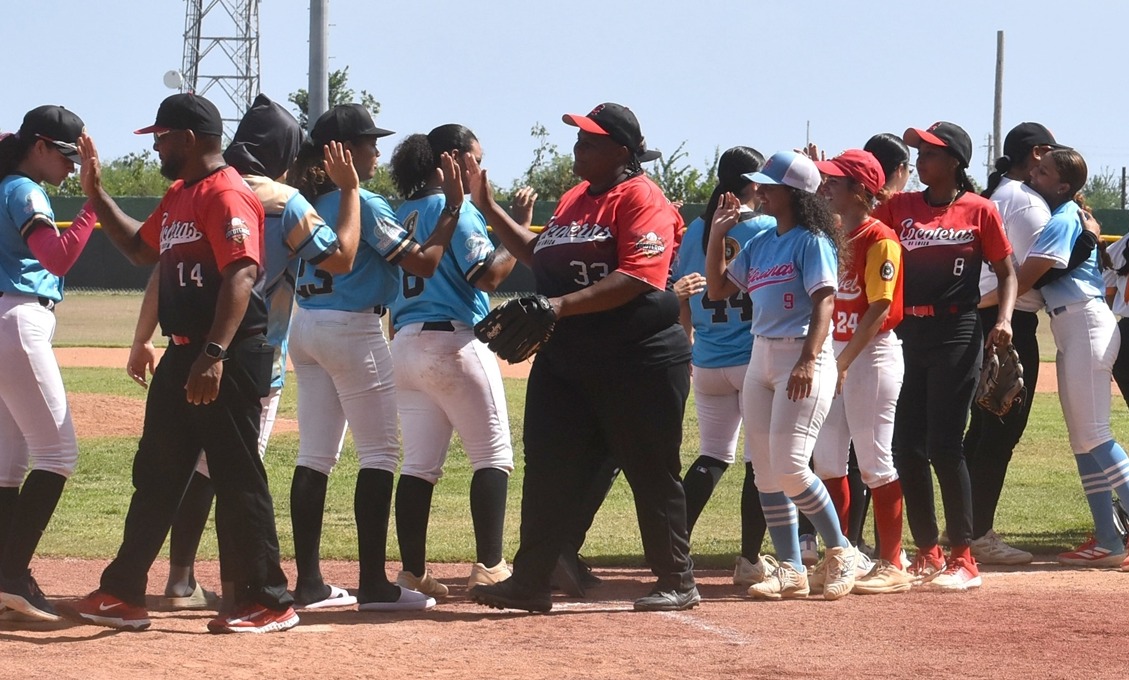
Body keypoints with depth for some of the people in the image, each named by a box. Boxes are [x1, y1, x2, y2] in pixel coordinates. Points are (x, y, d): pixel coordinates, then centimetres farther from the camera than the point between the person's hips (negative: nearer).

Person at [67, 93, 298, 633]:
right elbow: (141, 249, 32)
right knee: (155, 474, 13)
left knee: (237, 477, -7)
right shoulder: (179, 197, 17)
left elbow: (241, 274, -25)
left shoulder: (226, 194, -15)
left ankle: (268, 603, -2)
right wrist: (97, 194, 24)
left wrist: (214, 355, -32)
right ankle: (123, 594, 19)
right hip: (183, 354, 10)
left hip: (228, 359, -10)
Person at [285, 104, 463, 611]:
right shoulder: (365, 205, -14)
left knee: (315, 455, 8)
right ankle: (373, 584, -6)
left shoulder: (307, 202, 9)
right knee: (379, 453, -2)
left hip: (304, 329, 8)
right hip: (353, 329, -8)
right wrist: (452, 209, -6)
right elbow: (424, 264, -14)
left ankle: (308, 582, 7)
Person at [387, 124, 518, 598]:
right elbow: (488, 275, -16)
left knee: (419, 465, 7)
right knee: (493, 457, -1)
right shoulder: (456, 208, -9)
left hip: (405, 344, 8)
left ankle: (412, 573, 3)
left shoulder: (403, 213, 15)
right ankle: (489, 567, -9)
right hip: (455, 343, -7)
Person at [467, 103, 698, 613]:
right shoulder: (574, 200, 15)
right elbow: (539, 255, 27)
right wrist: (489, 209, 21)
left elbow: (634, 280, -23)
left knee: (652, 473, 1)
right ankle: (531, 581, 8)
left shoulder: (641, 199, -13)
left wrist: (561, 306, -29)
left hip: (638, 360, -8)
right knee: (548, 470, 5)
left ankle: (677, 582, 11)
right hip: (565, 358, 8)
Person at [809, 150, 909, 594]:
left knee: (875, 461, -5)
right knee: (827, 459, 9)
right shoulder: (833, 236, 12)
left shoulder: (880, 239, -12)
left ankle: (892, 565, 0)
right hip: (836, 352, 8)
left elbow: (879, 309, -17)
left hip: (873, 353, -8)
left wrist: (845, 361, -20)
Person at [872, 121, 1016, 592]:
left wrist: (1003, 319, -12)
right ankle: (927, 554, 16)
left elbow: (1006, 271, 3)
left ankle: (964, 559, 0)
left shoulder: (979, 210, -1)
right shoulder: (899, 207, 9)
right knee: (906, 447, 5)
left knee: (944, 447, -7)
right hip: (907, 335, 5)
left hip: (956, 333, -5)